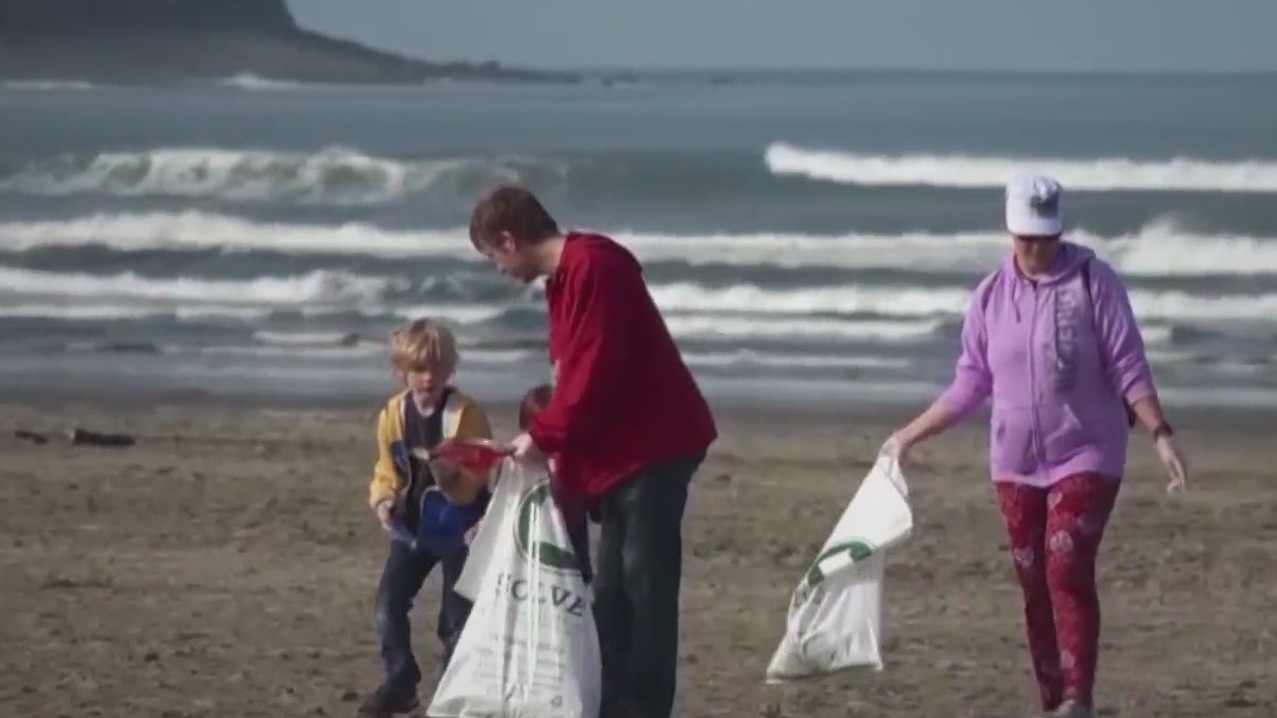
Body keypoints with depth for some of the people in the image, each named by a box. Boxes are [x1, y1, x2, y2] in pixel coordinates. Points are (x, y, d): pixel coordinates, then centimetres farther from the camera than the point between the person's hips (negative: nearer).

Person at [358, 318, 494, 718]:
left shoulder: (467, 413, -17)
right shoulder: (393, 414, -3)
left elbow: (479, 474, -16)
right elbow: (387, 472, 6)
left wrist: (452, 477, -36)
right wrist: (383, 500, -13)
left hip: (458, 527, -4)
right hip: (412, 527, 4)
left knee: (457, 615, 0)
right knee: (389, 603, 1)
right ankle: (399, 685, 12)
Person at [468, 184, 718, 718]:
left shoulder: (593, 269, -16)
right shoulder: (567, 277, 16)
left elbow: (595, 372, -22)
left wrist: (545, 437, -11)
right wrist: (567, 472, 15)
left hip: (651, 449, -10)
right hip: (621, 453, 10)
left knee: (646, 588, -9)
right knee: (612, 593, 12)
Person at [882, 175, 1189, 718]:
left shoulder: (1094, 283, -6)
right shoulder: (991, 297, 5)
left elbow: (1129, 368, -7)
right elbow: (971, 385, 13)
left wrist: (1160, 434, -19)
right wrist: (909, 436, 13)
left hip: (1086, 455, -4)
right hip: (1016, 463, 4)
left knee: (1068, 571, -18)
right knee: (1034, 586, 4)